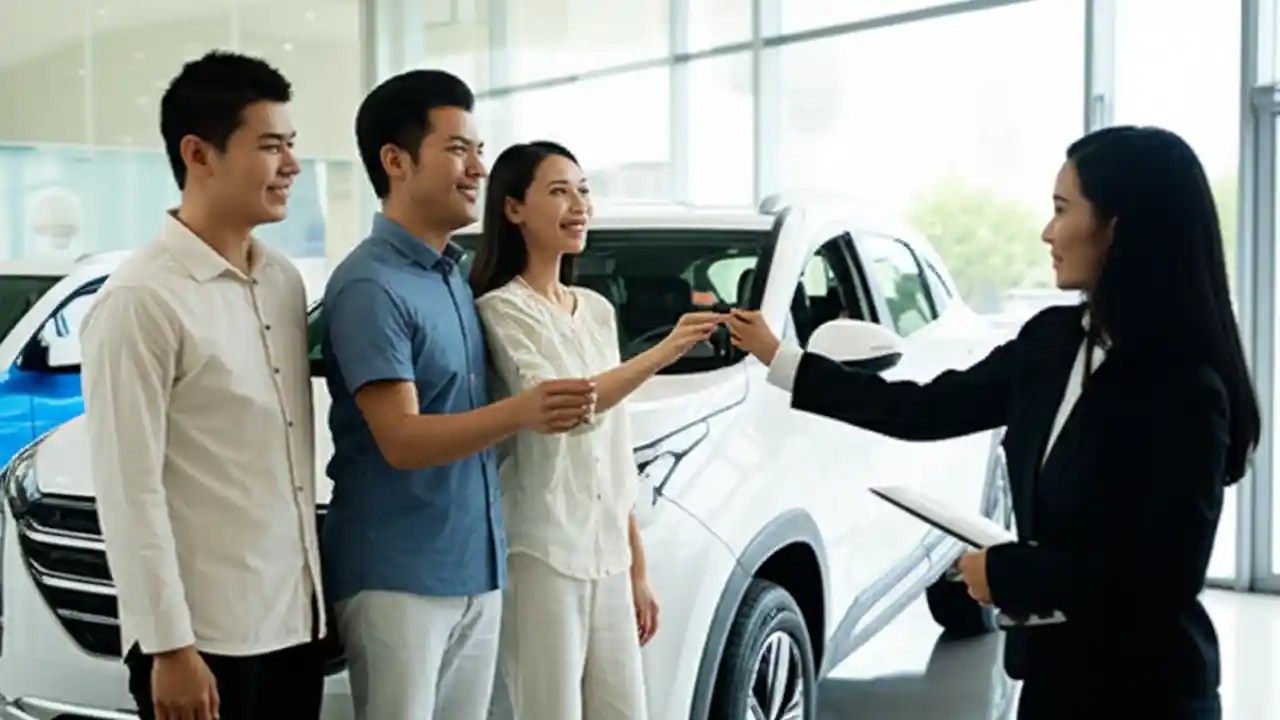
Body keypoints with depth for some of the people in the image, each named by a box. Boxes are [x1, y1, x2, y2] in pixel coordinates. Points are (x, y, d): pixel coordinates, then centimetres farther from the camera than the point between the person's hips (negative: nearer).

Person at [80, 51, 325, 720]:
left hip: (295, 618, 7)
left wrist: (315, 591, 12)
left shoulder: (285, 281, 8)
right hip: (206, 633, -7)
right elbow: (130, 492, -15)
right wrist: (168, 645, -16)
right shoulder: (142, 299, -14)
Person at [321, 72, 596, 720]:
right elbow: (401, 441, -21)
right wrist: (520, 413, -34)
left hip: (476, 570, 8)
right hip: (397, 577, -8)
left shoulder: (458, 274, 12)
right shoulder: (370, 286, -14)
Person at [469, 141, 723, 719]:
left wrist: (636, 565, 14)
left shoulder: (597, 310, 13)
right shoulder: (501, 309, -8)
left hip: (606, 555, 7)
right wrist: (662, 354, -34)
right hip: (542, 555, -7)